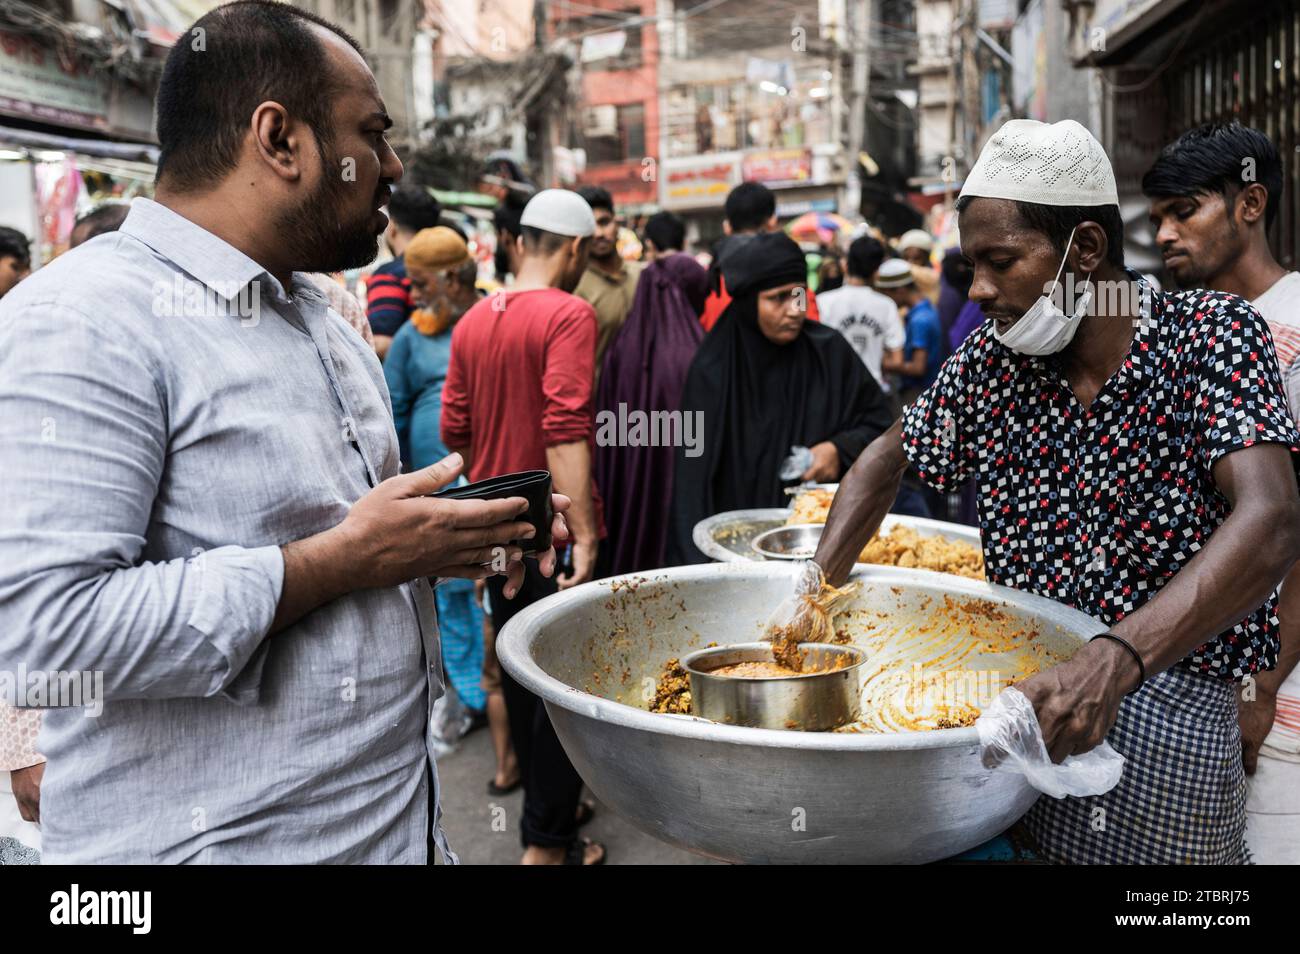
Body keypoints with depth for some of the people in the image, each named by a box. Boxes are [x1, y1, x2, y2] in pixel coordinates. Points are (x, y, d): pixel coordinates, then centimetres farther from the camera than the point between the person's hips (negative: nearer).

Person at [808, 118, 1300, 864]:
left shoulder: (1211, 334, -10)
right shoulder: (993, 361, 2)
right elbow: (889, 458, 15)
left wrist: (1113, 662, -38)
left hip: (1167, 715, -3)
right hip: (1021, 697, 4)